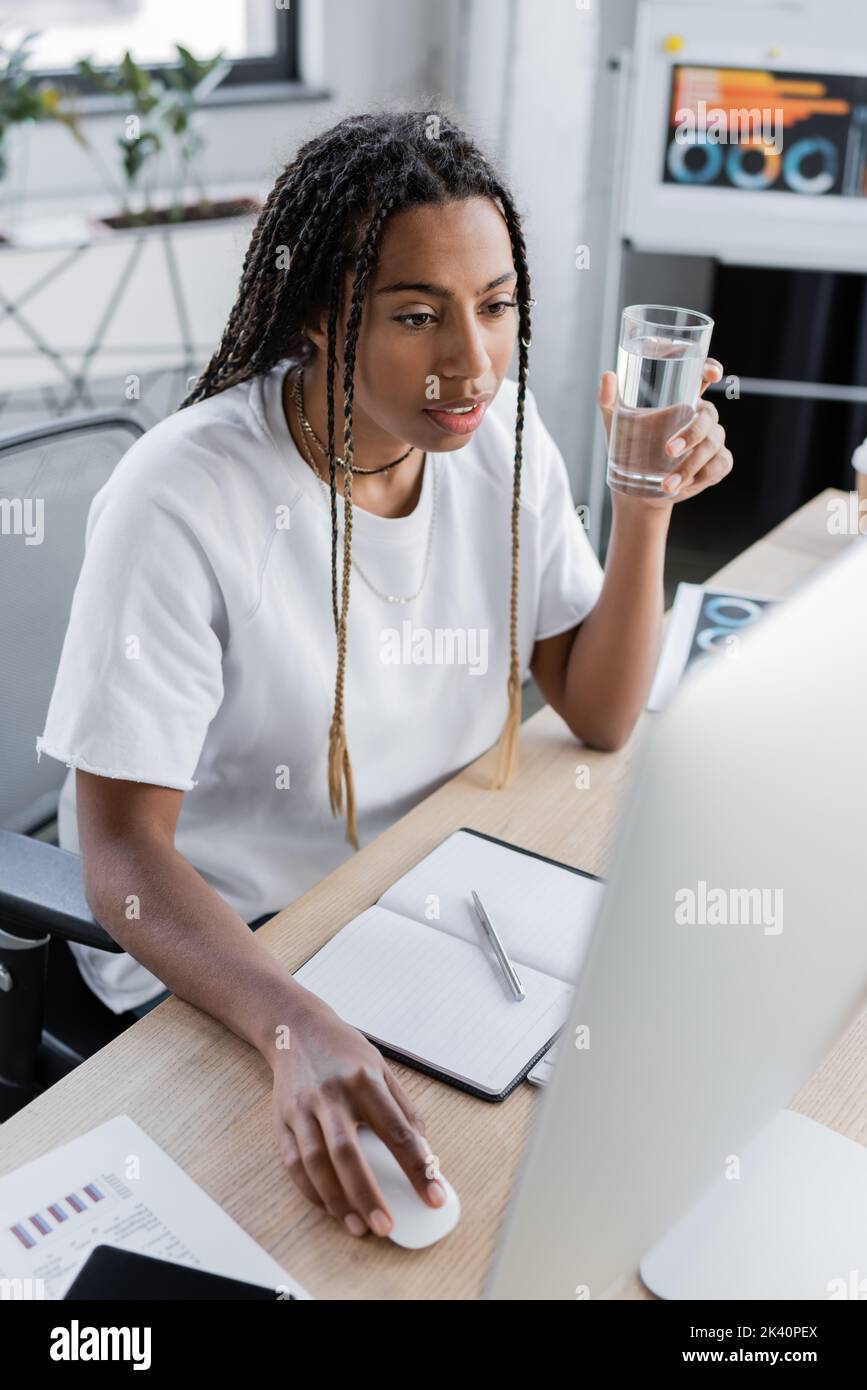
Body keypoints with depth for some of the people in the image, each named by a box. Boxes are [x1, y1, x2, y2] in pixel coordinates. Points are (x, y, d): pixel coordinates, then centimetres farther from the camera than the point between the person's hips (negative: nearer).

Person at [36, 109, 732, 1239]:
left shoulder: (499, 434, -6)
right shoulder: (180, 501, -26)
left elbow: (599, 717, -2)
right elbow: (122, 848, -26)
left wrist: (646, 509, -17)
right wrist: (300, 1030, -42)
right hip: (219, 941, -5)